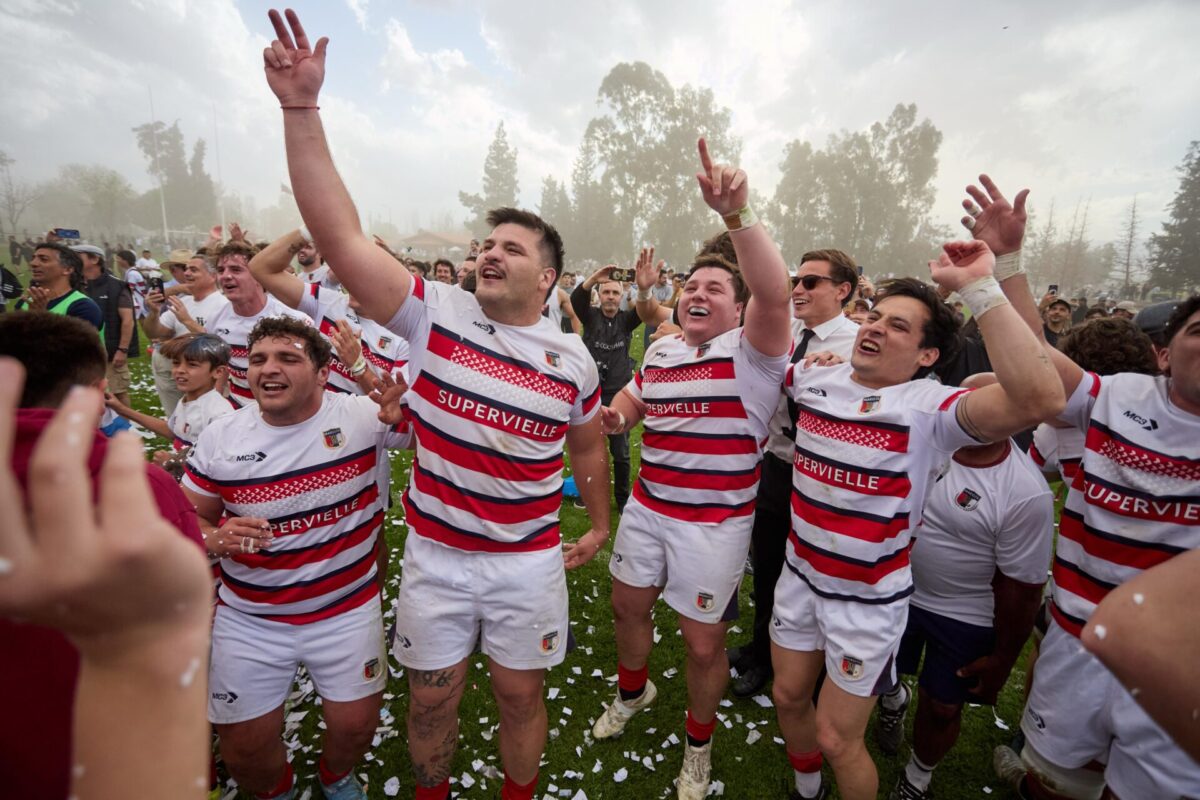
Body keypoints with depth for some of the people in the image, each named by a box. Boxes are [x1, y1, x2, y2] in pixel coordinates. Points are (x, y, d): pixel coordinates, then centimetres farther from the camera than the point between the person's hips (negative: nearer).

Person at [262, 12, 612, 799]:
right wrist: (302, 109, -20)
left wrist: (600, 525, 16)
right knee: (431, 701, 19)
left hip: (530, 562, 0)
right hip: (435, 554, 1)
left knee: (521, 696, 18)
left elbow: (589, 448, 9)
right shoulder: (435, 314, -8)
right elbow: (341, 235, -16)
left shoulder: (573, 361, -5)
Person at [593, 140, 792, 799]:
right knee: (628, 607, 22)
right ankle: (633, 691, 54)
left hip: (715, 523, -5)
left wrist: (738, 213, -44)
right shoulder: (661, 350, 6)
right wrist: (615, 417, -3)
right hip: (647, 506, 6)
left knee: (703, 645, 9)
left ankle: (699, 744, 40)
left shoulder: (751, 351, -12)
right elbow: (631, 401, 21)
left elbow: (774, 294, -33)